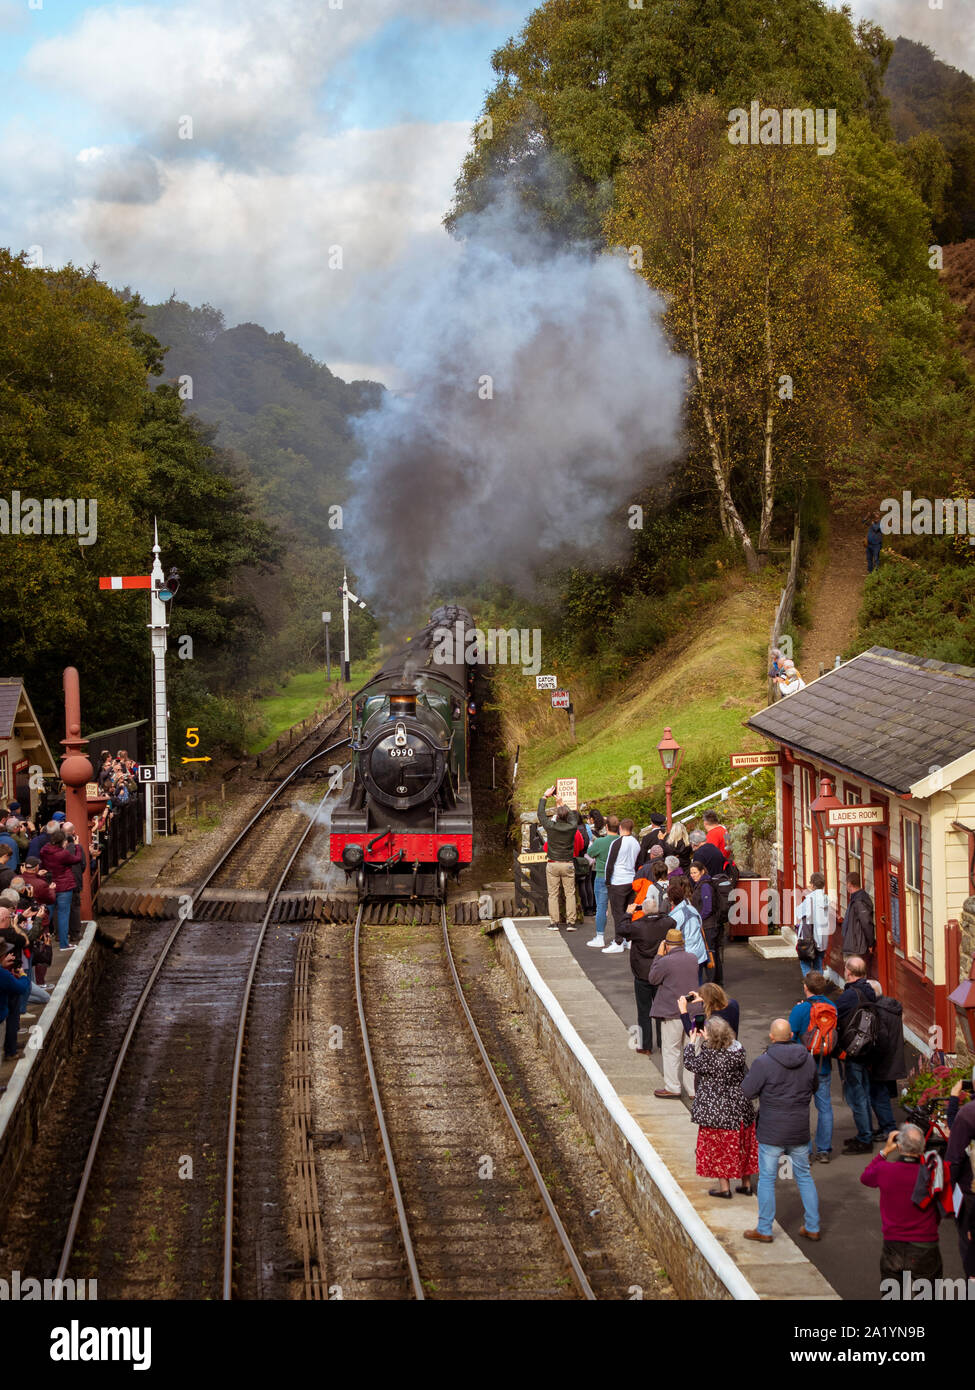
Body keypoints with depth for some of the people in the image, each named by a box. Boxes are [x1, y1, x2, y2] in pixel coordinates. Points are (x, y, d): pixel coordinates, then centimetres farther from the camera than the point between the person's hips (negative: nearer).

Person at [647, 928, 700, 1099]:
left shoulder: (665, 962, -17)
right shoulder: (692, 959, 3)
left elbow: (652, 979, -3)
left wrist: (659, 956, 2)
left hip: (672, 1013, -6)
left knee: (671, 1051, 5)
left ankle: (672, 1089, 9)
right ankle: (694, 1087, 18)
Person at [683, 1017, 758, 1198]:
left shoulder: (709, 1055, -23)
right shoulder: (737, 1049, -6)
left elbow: (691, 1064, -7)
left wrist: (691, 1043, 8)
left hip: (717, 1108, -6)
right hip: (741, 1106, 6)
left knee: (719, 1147, 8)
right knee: (742, 1145, 17)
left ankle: (724, 1187, 12)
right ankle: (746, 1183, 25)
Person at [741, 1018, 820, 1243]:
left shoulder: (764, 1063, -18)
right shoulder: (807, 1060, -2)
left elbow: (748, 1091, -12)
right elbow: (813, 1088, 12)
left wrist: (752, 1072, 4)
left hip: (772, 1132, -4)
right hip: (800, 1130, 5)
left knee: (767, 1179, 7)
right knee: (804, 1176, 17)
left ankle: (764, 1230, 13)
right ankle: (812, 1227, 22)